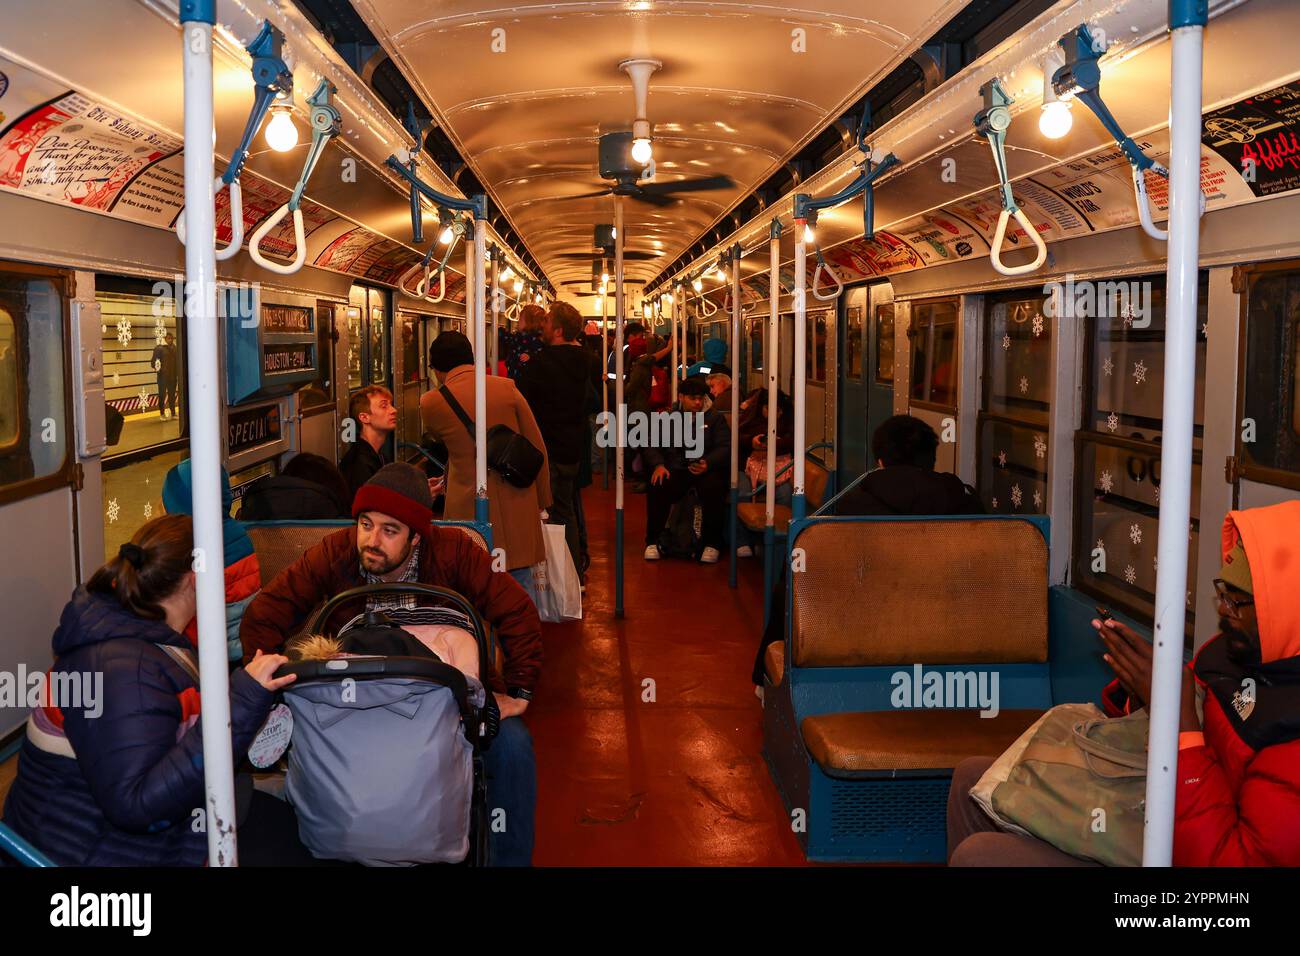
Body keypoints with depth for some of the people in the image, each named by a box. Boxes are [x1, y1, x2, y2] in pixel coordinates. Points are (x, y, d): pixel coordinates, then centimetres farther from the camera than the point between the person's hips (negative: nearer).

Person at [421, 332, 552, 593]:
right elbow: (537, 446, 1)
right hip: (517, 506, 2)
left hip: (469, 509, -1)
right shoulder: (507, 388, -3)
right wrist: (542, 500, 11)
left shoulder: (431, 403, -5)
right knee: (520, 589, 10)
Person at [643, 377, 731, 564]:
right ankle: (652, 541, -13)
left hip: (707, 470, -1)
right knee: (656, 487, -31)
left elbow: (725, 447, 2)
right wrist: (658, 464, -12)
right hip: (675, 470, 1)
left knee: (714, 487, -35)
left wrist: (708, 464, -19)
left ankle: (712, 543, -19)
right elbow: (650, 445, 10)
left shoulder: (715, 418, 16)